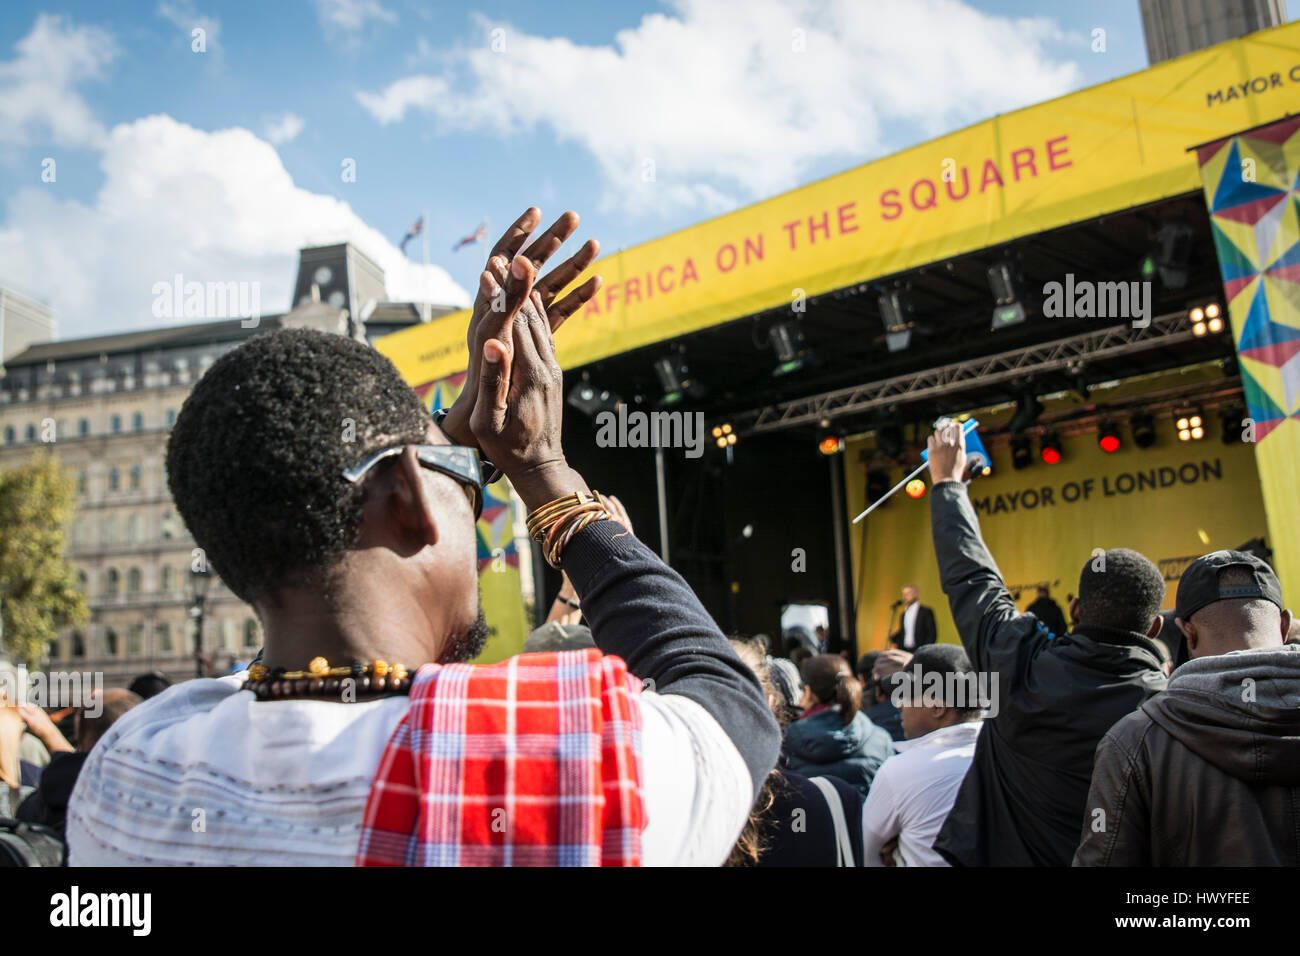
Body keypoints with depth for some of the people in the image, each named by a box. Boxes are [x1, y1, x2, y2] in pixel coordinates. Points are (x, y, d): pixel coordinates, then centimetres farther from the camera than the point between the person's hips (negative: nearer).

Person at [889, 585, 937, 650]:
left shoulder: (926, 612, -1)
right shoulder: (904, 613, 18)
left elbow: (932, 634, -5)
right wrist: (892, 638, 2)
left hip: (918, 650, -5)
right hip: (903, 650, 5)